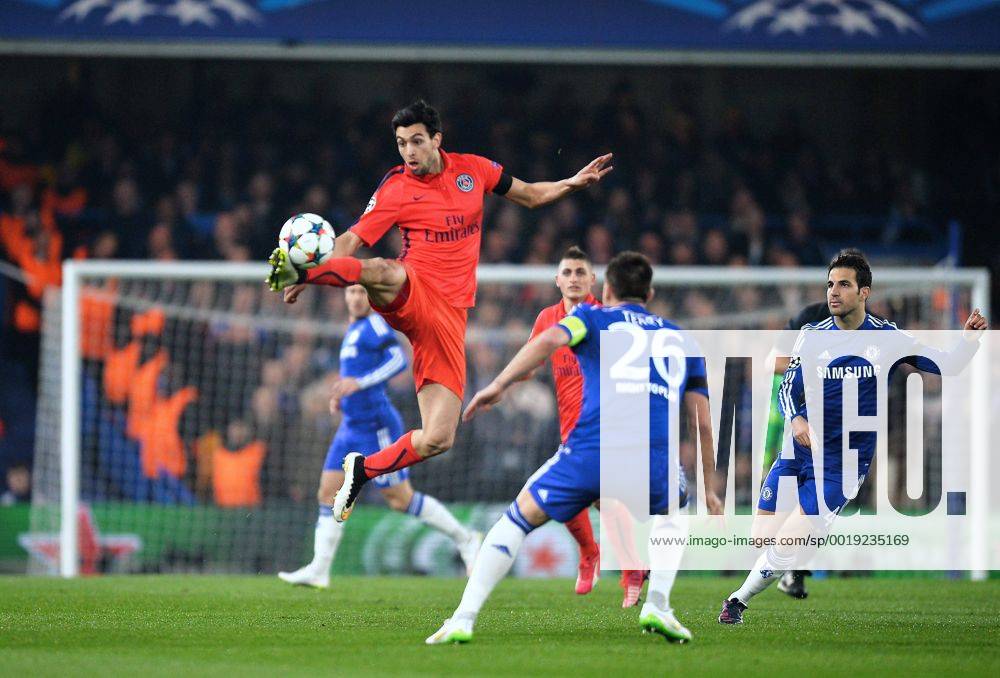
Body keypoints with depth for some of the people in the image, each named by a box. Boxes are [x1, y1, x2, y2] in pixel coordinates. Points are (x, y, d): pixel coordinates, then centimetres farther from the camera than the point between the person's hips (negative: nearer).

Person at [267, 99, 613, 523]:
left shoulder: (473, 170, 11)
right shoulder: (396, 188, 1)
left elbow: (530, 196, 24)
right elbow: (351, 240, -4)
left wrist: (573, 184, 7)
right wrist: (310, 273, -20)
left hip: (449, 317, 3)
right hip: (410, 297, -3)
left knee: (438, 439, -6)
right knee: (386, 273, -44)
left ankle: (362, 470, 13)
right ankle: (296, 272, -64)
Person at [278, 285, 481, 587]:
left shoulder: (374, 324, -11)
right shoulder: (353, 330, 17)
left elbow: (399, 360, -25)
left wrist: (359, 383, -31)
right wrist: (341, 395, 13)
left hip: (376, 424, -9)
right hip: (352, 426, 9)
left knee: (400, 499, -4)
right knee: (329, 493, 2)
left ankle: (465, 539, 8)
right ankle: (319, 570, 1)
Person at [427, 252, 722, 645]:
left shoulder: (593, 317, 21)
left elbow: (551, 339, -3)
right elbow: (703, 424, 25)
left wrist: (499, 384, -7)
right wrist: (708, 491, 33)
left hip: (591, 450, -2)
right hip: (656, 460, 2)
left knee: (520, 517, 17)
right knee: (672, 517, 35)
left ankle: (463, 619, 4)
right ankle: (657, 605, 12)